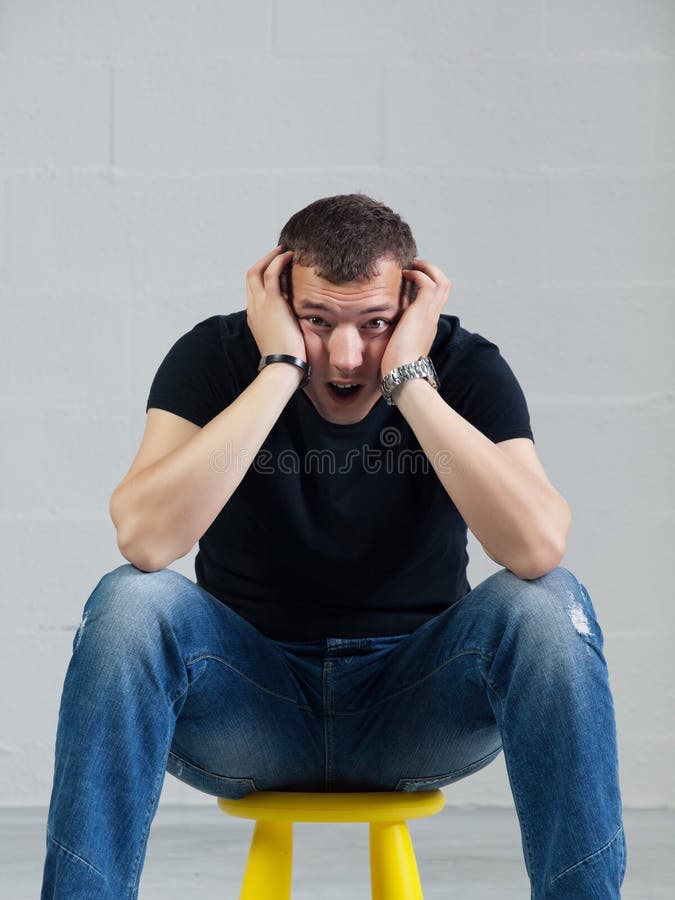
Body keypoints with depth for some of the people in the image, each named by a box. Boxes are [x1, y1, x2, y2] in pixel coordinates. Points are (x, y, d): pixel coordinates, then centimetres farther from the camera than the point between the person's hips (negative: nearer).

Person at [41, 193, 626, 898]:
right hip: (250, 703, 0)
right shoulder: (217, 358, -11)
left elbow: (538, 549, -29)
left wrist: (409, 379, -29)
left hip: (414, 707, 0)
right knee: (129, 602, -28)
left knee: (547, 603, -27)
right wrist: (281, 369, -28)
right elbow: (144, 539, -30)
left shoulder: (463, 367, -11)